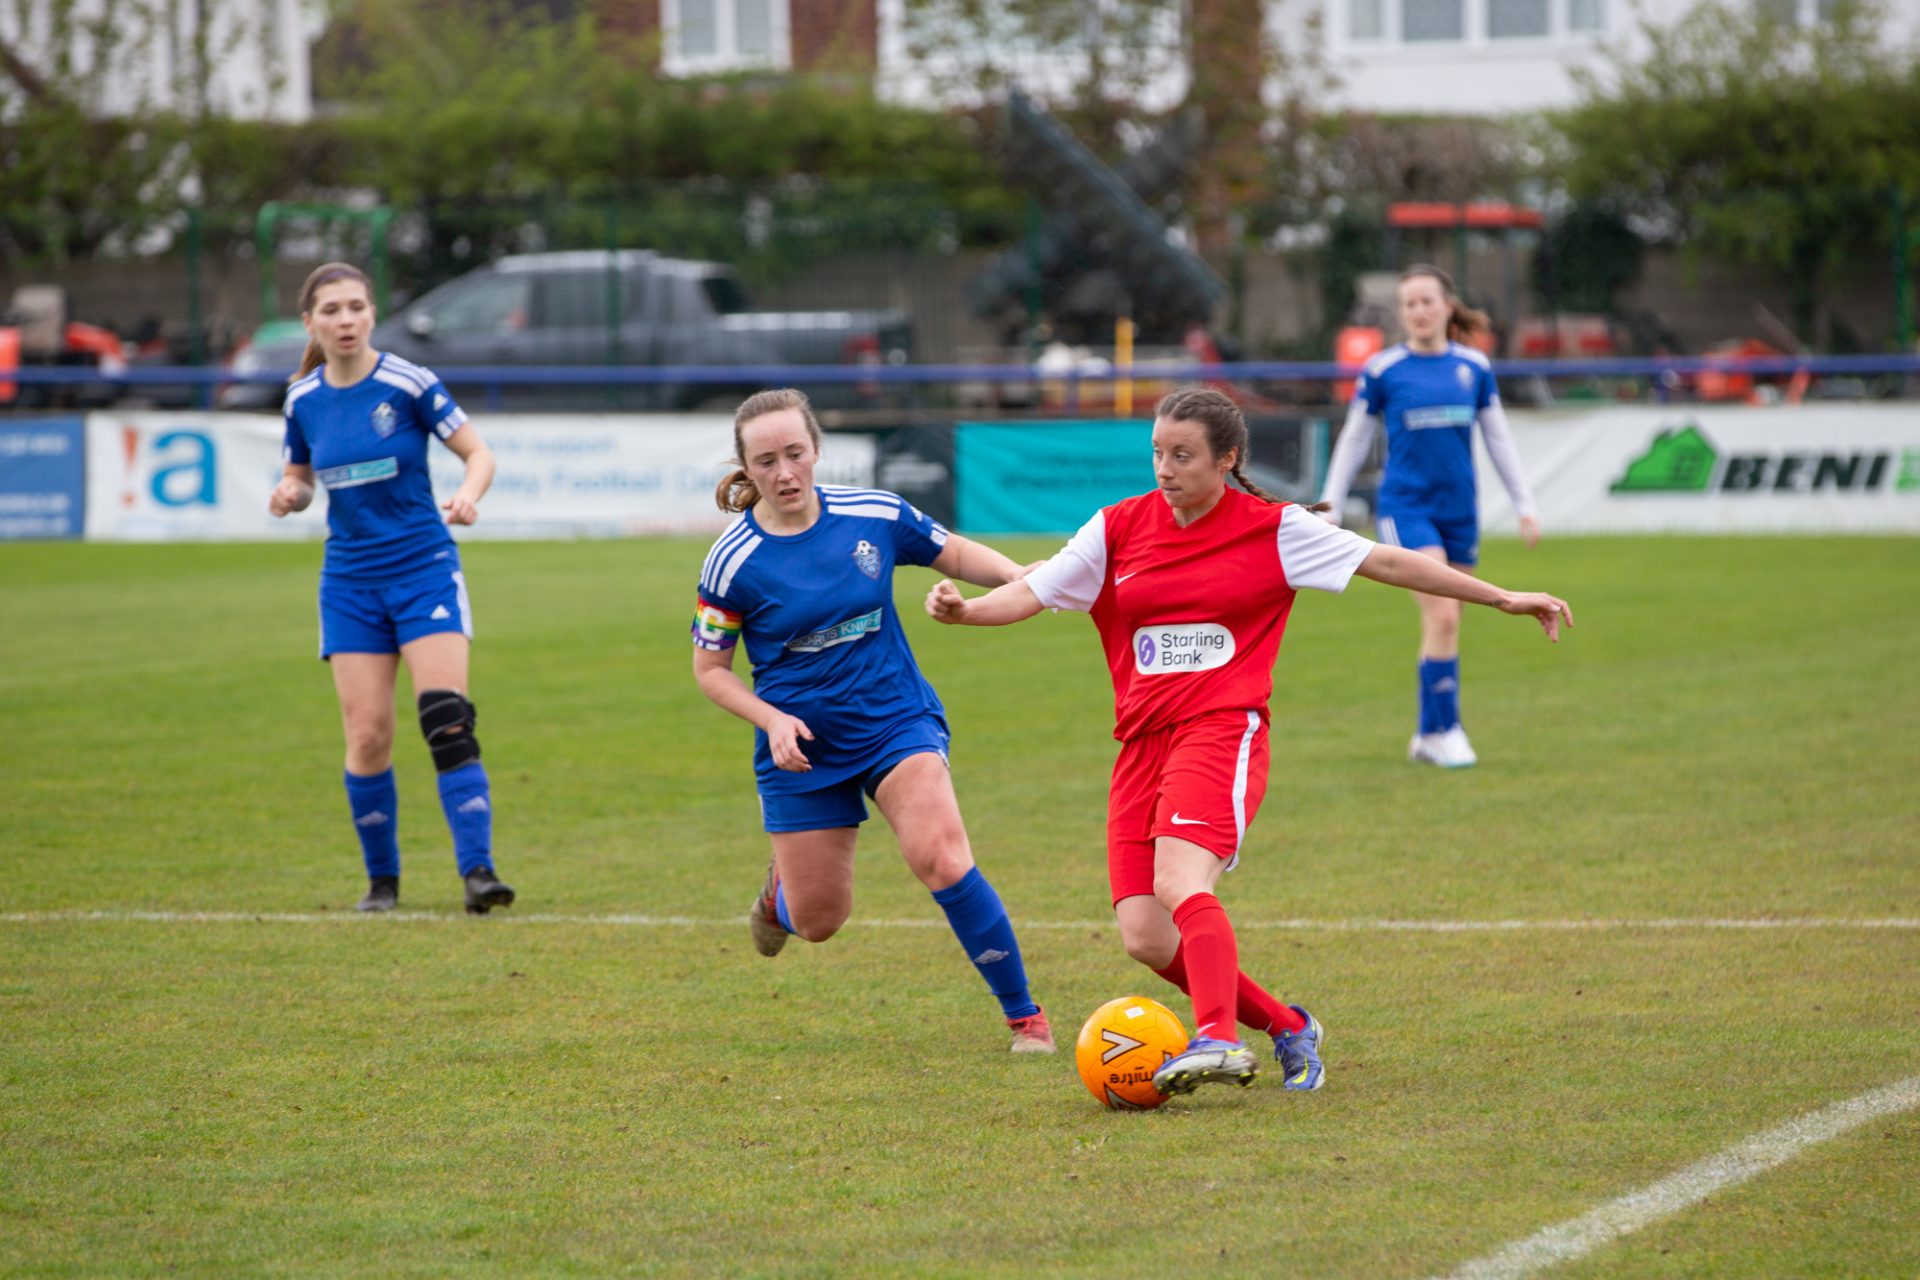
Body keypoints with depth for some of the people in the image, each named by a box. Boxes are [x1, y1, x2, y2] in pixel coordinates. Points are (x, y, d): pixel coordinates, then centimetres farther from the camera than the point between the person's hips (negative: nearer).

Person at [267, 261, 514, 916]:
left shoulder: (408, 383, -9)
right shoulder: (303, 400, 2)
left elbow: (479, 453, -3)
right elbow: (299, 477, 17)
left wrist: (466, 494, -24)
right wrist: (288, 494, -7)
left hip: (424, 569, -3)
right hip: (351, 582, 3)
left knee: (447, 721, -16)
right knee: (367, 735, -3)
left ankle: (477, 869, -16)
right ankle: (382, 878, 14)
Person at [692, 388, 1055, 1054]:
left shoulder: (875, 514, -8)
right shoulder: (733, 562, -13)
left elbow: (957, 553, 9)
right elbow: (710, 667, -2)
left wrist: (1021, 576, -11)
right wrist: (772, 719, -18)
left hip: (897, 719, 0)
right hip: (802, 746, 0)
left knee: (940, 856, -24)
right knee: (818, 921, 8)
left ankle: (1024, 1015, -12)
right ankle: (783, 883, 48)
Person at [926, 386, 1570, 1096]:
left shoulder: (1273, 530, 3)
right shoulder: (1119, 528, 10)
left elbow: (1387, 562, 7)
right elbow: (1034, 592, 7)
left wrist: (1502, 598, 7)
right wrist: (963, 609, -13)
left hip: (1223, 731, -4)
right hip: (1142, 743, 4)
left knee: (1180, 881, -31)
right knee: (1145, 938, -5)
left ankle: (1218, 1038, -40)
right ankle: (1286, 1028, 12)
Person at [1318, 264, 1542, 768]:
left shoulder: (1474, 367, 5)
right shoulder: (1382, 370, -2)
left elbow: (1499, 438, 13)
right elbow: (1353, 441, 6)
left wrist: (1525, 505, 12)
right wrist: (1329, 509, 5)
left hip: (1459, 510, 4)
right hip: (1405, 507, -4)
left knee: (1444, 624, 8)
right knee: (1443, 617, -17)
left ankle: (1427, 735, 20)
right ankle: (1445, 729, -8)